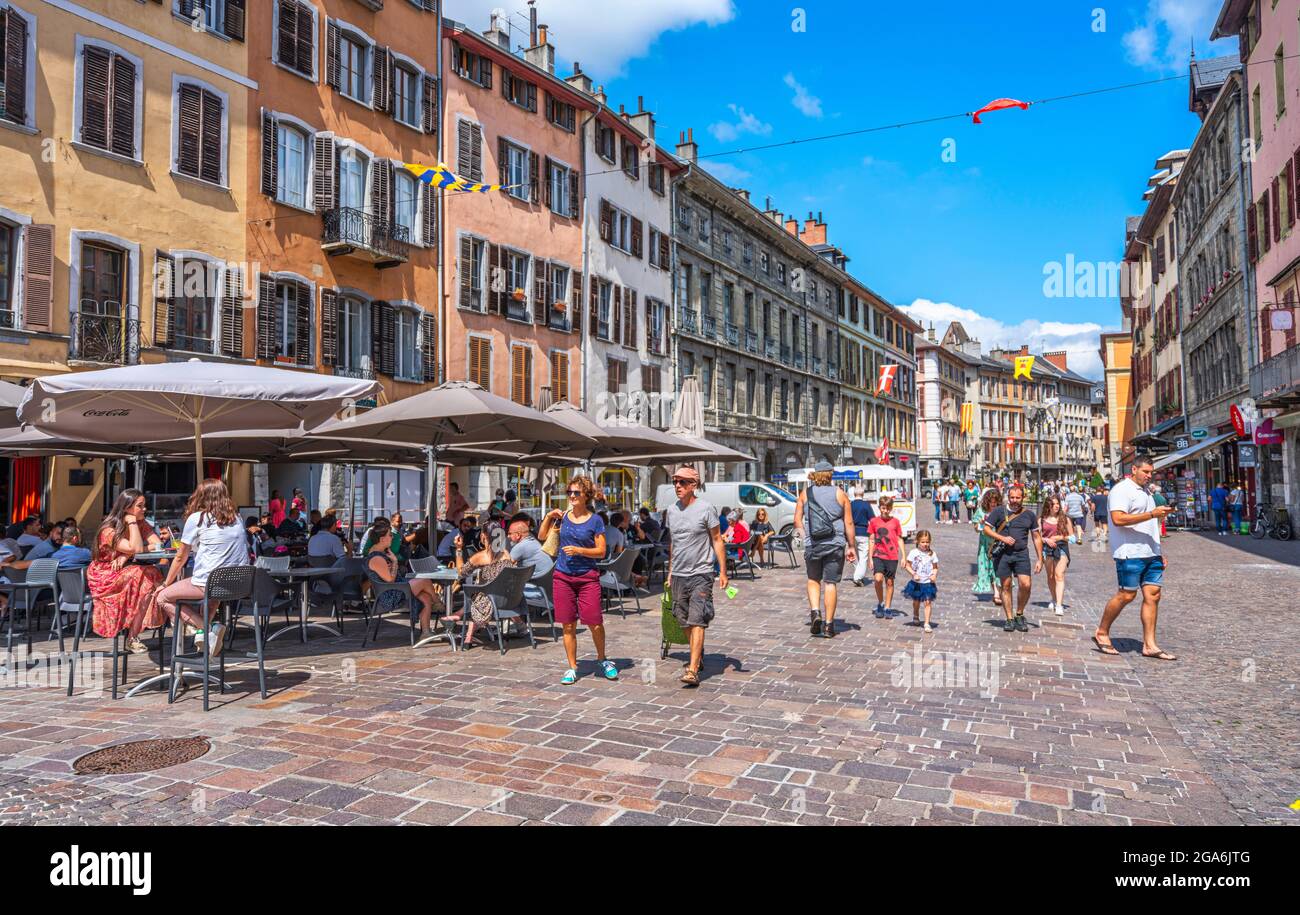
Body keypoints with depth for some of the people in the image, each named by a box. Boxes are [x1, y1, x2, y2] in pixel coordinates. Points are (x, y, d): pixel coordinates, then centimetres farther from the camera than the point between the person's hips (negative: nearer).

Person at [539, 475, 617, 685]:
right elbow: (542, 537, 12)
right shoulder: (563, 516, 7)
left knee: (594, 623, -5)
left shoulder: (595, 520, -2)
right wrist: (548, 517, 0)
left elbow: (601, 551, -4)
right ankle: (572, 668, 17)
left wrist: (579, 550, -16)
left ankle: (602, 659, 20)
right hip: (563, 576, 3)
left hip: (587, 577, -3)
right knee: (568, 625, 6)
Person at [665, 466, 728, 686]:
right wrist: (670, 572, 19)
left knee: (697, 621, -10)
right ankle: (698, 656, 32)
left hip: (701, 573, -6)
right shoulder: (671, 510, 9)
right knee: (685, 621, 12)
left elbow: (717, 540, -4)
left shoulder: (706, 508, -7)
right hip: (678, 575, 6)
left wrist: (722, 572, -8)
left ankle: (693, 670, -12)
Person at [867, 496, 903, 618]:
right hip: (878, 555, -1)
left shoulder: (895, 522, 5)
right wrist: (870, 558, 4)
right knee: (878, 579, -18)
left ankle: (887, 608, 18)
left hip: (892, 556, 1)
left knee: (889, 582, 5)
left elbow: (900, 539, 9)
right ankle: (880, 604, 4)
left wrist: (903, 556, 4)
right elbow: (871, 540, 6)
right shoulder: (874, 521, 3)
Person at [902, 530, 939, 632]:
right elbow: (908, 566, -4)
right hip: (916, 583, 0)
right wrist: (913, 574, -18)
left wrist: (934, 575, -13)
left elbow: (935, 567, 6)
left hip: (928, 583, 0)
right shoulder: (914, 553, -7)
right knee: (916, 601, 16)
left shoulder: (932, 554, -2)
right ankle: (916, 617, 43)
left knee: (928, 602, -5)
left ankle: (927, 623, -1)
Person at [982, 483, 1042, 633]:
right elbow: (986, 529, 2)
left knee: (1026, 584, -11)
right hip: (1002, 553, -1)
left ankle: (1019, 615, 12)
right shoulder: (999, 511, 2)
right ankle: (1009, 619, 14)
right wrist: (1003, 538, -13)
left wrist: (1039, 559, 7)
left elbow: (1036, 537, 12)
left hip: (1021, 554, 1)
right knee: (1006, 586, 3)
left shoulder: (1029, 515, 8)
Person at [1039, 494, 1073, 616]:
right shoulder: (1042, 520, 8)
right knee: (1050, 576, 9)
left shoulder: (1065, 519, 5)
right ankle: (1053, 599, 29)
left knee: (1059, 575, -14)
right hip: (1047, 549, 2)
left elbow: (1072, 537, 7)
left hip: (1061, 548, -2)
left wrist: (1061, 537, -9)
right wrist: (1046, 540, -11)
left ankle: (1059, 605, -20)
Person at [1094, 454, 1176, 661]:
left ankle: (1149, 645, 5)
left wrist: (1159, 553, 23)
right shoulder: (1122, 490, -7)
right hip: (1130, 553, -9)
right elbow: (1118, 519, -21)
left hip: (1150, 552, 9)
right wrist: (1152, 514, -21)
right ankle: (1101, 633, 10)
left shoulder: (1145, 492, 22)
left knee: (1152, 595, 3)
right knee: (1127, 595, -6)